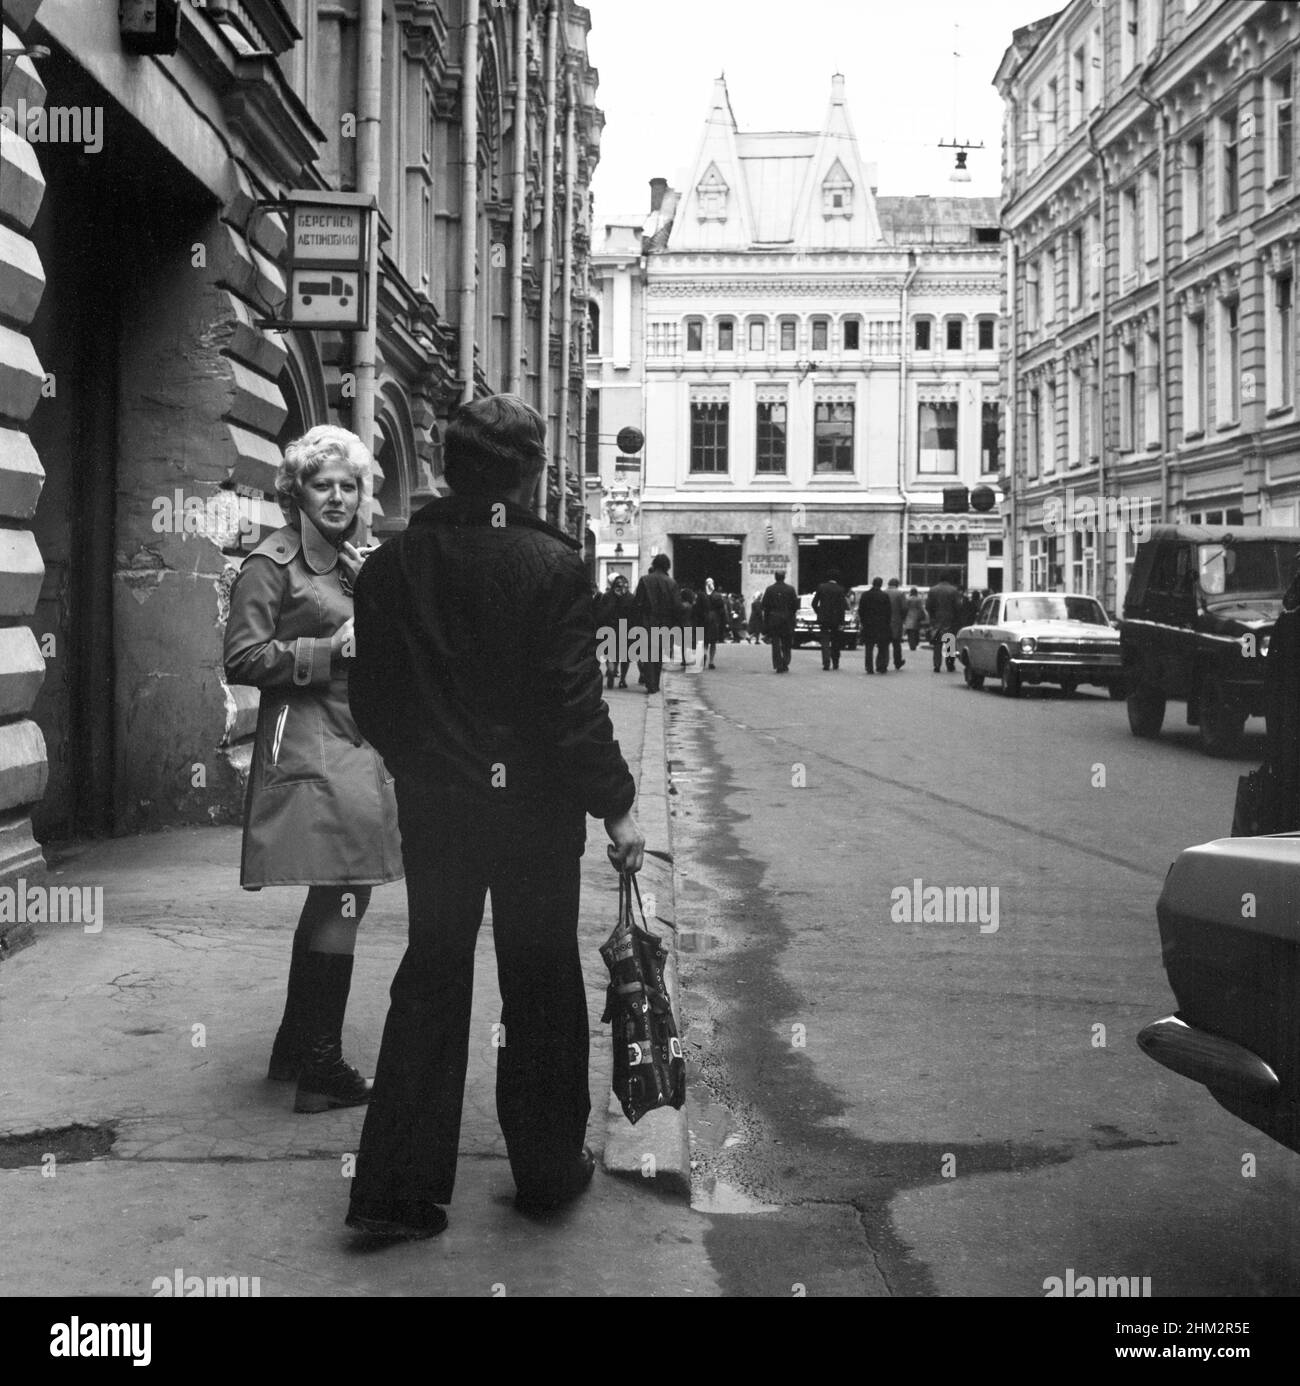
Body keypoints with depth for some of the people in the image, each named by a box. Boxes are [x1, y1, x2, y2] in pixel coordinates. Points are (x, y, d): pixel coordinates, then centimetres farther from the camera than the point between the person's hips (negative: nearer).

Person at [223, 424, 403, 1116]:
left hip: (356, 744, 9)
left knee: (334, 901, 15)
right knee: (341, 902, -9)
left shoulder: (354, 562, 18)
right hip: (309, 747, -9)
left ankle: (295, 1050, 28)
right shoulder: (272, 563, -7)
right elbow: (243, 660, -13)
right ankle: (321, 1071, 2)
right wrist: (331, 650, -16)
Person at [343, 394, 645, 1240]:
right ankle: (548, 1168, 24)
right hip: (532, 808, -3)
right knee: (541, 988, 11)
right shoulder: (552, 566, -14)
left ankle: (398, 1190, 12)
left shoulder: (391, 566, -1)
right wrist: (617, 806, -6)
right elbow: (575, 705, -15)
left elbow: (372, 701, 4)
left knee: (430, 984, 12)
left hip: (432, 807, 4)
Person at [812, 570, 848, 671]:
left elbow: (814, 603, -1)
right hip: (836, 620, -1)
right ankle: (835, 664, 17)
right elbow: (843, 607, -9)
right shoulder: (840, 590, -6)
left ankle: (826, 663, -12)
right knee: (835, 643, 13)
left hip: (824, 619, 1)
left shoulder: (821, 587, -1)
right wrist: (841, 622, -8)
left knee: (825, 641, 2)